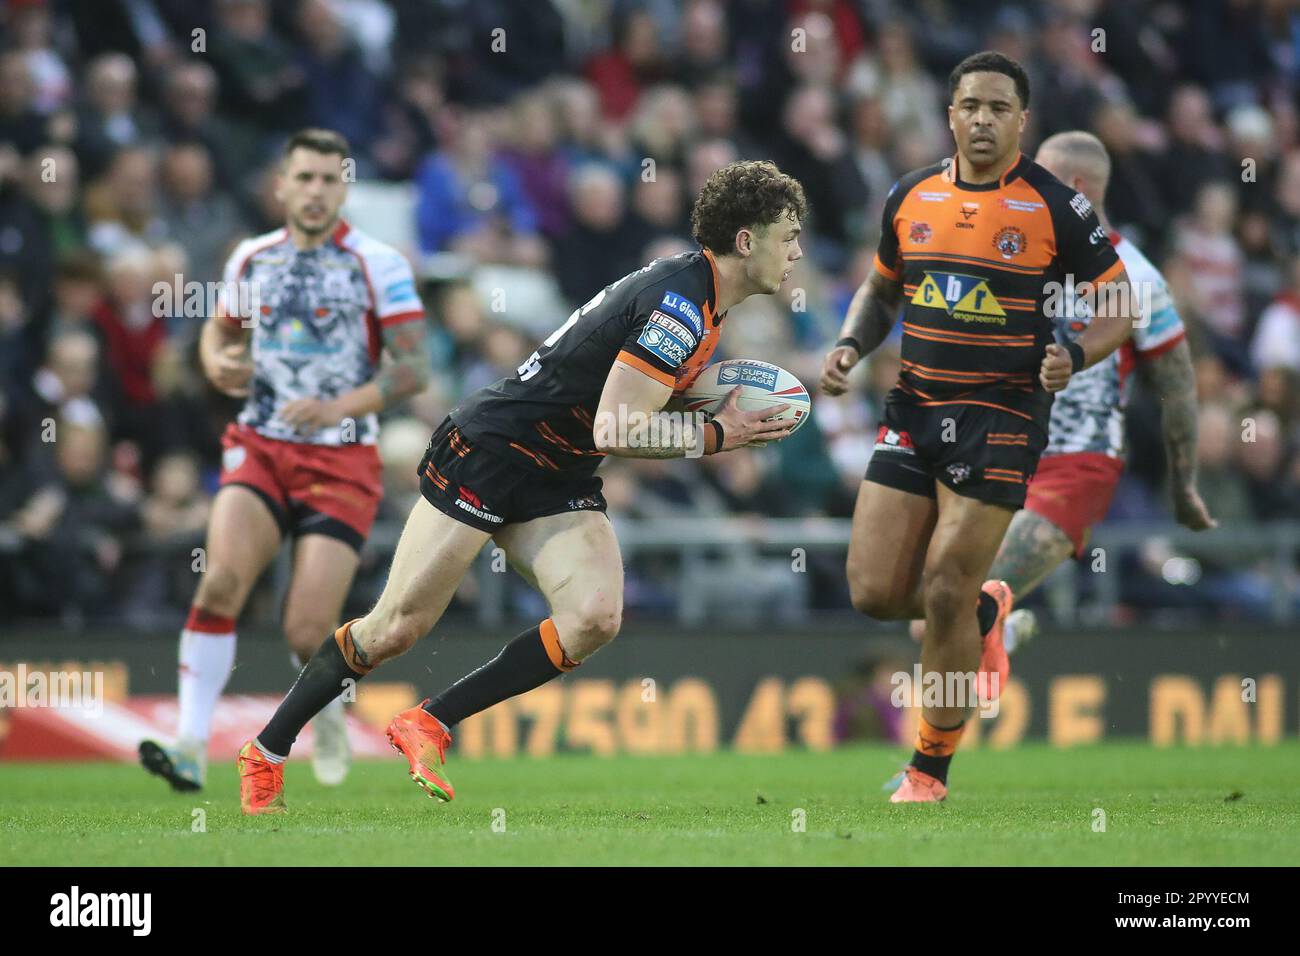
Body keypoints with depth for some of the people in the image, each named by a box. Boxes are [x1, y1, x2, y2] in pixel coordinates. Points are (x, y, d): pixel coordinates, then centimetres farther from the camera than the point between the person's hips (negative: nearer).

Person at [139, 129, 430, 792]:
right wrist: (220, 367, 0)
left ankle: (328, 706, 26)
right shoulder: (251, 259, 8)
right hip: (259, 449, 3)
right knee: (220, 582, -23)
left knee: (307, 633, -10)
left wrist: (339, 407, -22)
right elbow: (219, 332, 24)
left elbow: (413, 368, -8)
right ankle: (191, 747, -22)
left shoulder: (379, 265, -5)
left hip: (342, 462, -3)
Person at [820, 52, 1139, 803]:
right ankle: (985, 611, 33)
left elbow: (1120, 305, -1)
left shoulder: (1055, 206, -7)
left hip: (1004, 412, -5)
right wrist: (851, 347, 3)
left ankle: (930, 772, 9)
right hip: (915, 407, 5)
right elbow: (882, 289, 22)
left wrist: (1074, 357, -20)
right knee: (876, 592, -1)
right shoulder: (911, 197, 6)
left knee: (944, 598, -8)